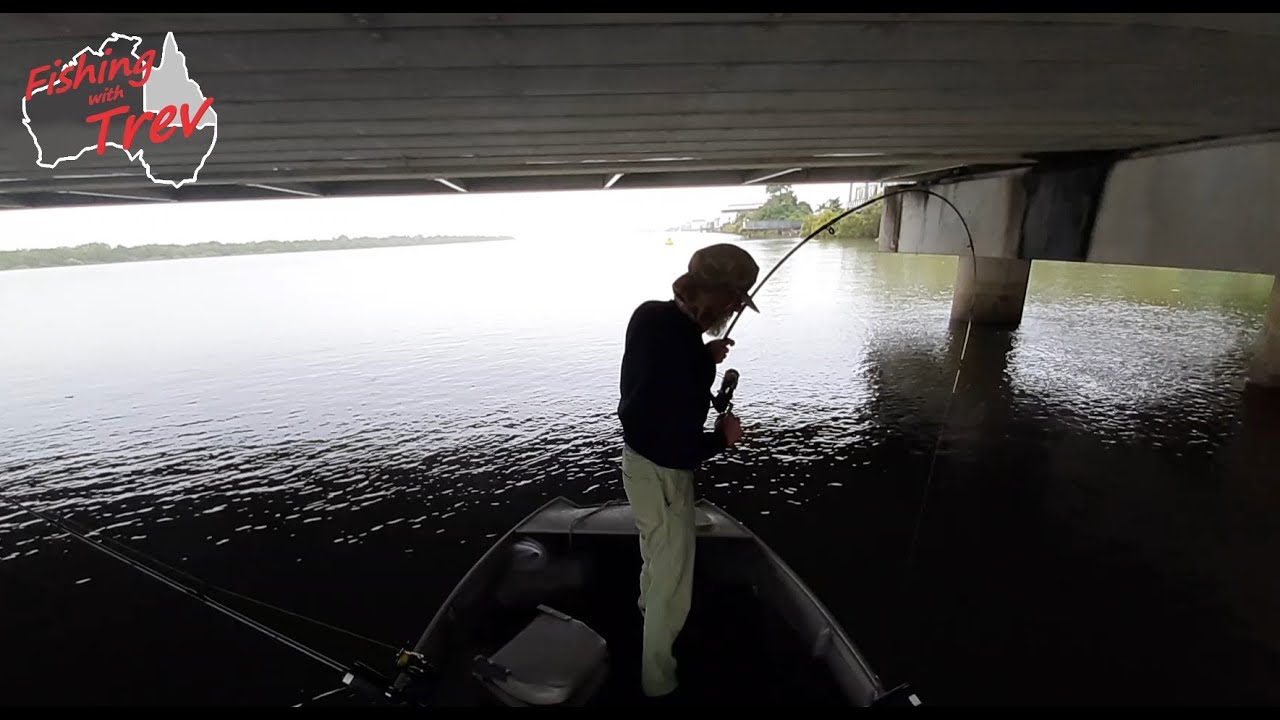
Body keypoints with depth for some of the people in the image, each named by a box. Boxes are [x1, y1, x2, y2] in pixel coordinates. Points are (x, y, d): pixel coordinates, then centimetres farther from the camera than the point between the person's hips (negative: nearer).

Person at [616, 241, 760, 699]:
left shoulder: (648, 314, -9)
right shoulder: (687, 355, -35)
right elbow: (680, 449, -30)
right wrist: (722, 438, -12)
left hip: (636, 455, 9)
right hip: (661, 473, -9)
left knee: (657, 551, 36)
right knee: (672, 584, 13)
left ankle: (648, 601, 65)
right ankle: (658, 682, 35)